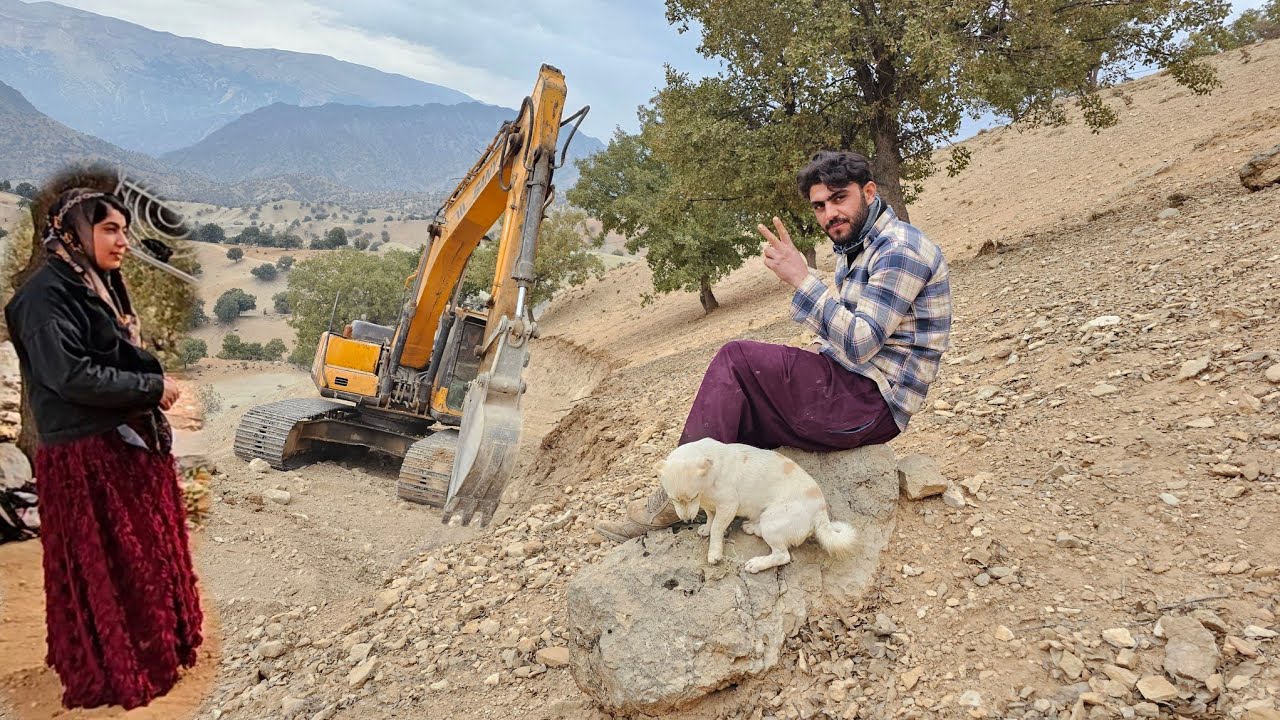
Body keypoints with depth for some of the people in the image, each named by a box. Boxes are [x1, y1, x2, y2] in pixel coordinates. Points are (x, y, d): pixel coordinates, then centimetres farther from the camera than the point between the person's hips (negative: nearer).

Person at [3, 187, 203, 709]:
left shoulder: (100, 287, 14)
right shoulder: (47, 293, -15)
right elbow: (70, 375, -24)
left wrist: (153, 386, 3)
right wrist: (152, 388, -17)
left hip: (127, 443, 9)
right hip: (86, 456, -9)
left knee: (143, 558, 17)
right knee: (103, 571, 2)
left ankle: (147, 652, 32)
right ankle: (107, 675, 17)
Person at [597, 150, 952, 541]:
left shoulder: (901, 249, -16)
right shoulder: (854, 248, 15)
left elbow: (859, 344, -26)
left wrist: (801, 278, -28)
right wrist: (800, 368, 5)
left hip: (873, 403, -10)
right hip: (847, 390, 10)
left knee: (736, 358, -16)